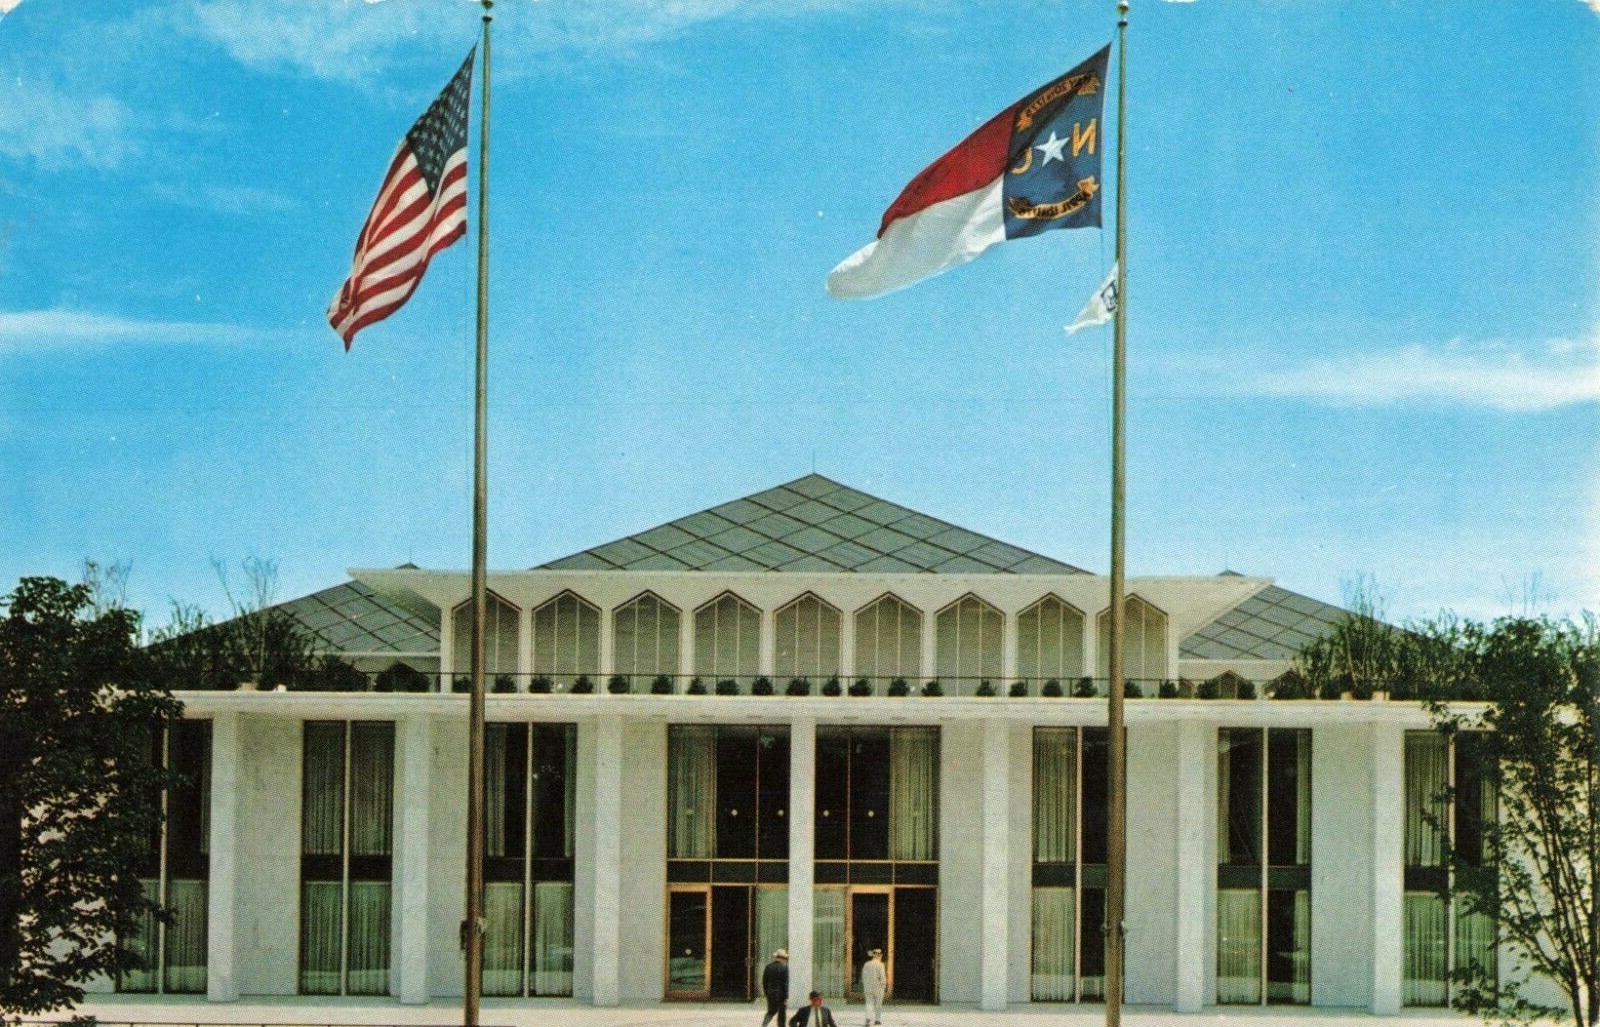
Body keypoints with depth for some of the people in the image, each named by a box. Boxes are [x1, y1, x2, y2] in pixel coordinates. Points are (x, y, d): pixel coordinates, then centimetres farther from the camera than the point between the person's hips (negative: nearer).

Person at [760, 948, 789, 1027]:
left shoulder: (768, 967, 1)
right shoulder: (784, 968, -13)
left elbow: (764, 981, 7)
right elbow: (785, 983, -13)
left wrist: (766, 993, 18)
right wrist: (786, 997, -9)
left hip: (770, 994, 4)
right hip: (780, 995, -4)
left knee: (770, 1012, 13)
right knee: (781, 1014, 10)